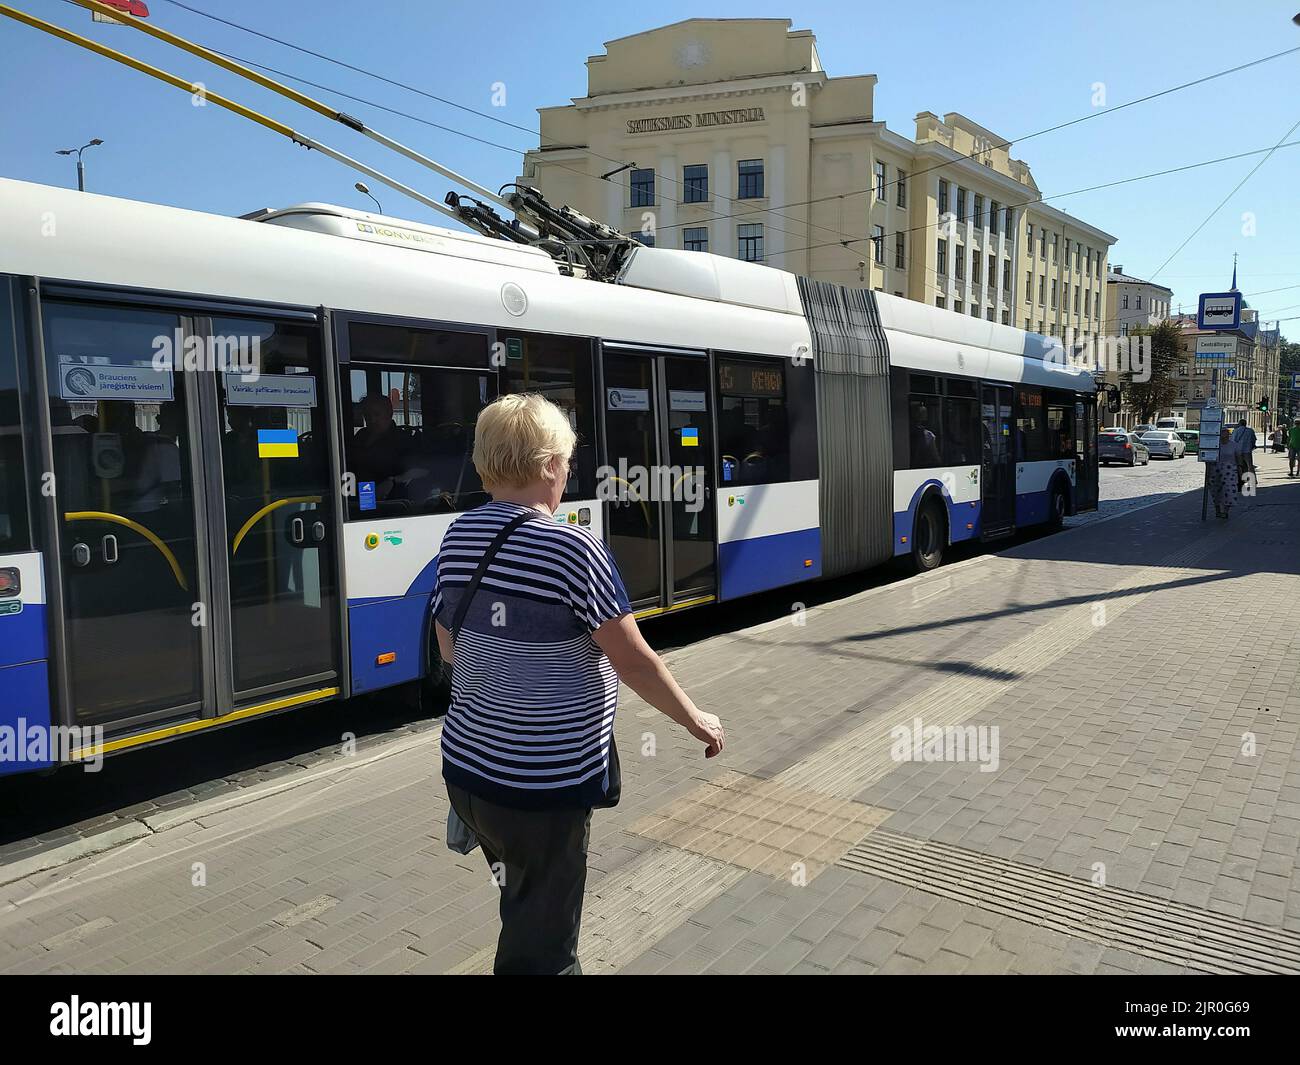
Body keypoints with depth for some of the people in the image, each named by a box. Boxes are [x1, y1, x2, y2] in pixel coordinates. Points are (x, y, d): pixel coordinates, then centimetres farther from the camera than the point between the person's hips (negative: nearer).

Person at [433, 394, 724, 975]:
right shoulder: (573, 549, -20)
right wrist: (697, 721, 0)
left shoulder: (458, 537, -1)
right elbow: (634, 661, -15)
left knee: (524, 912, 29)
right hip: (546, 785, -7)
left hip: (468, 768, 7)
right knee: (540, 946, 13)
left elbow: (449, 649, 9)